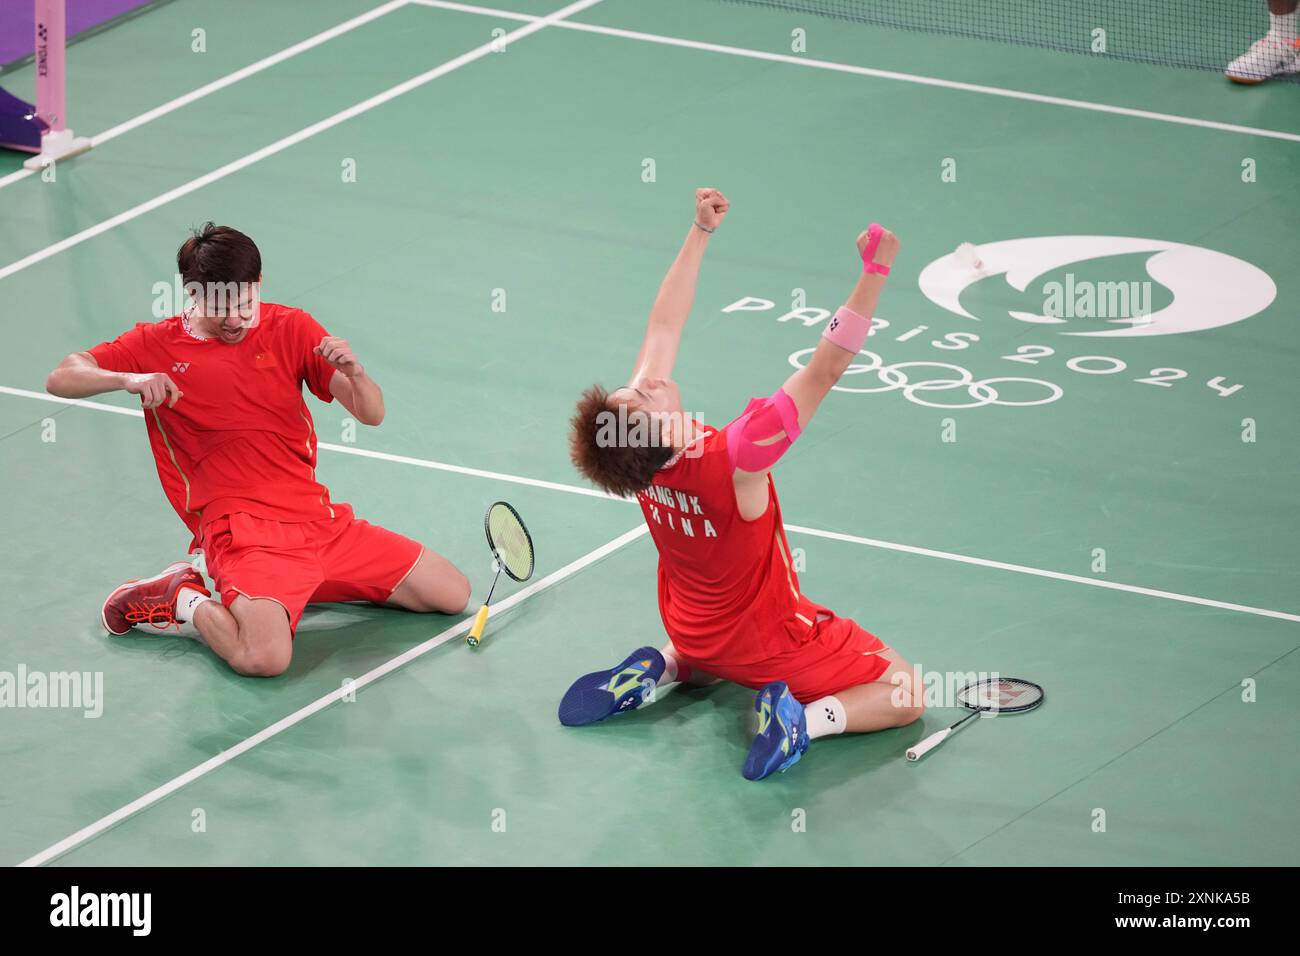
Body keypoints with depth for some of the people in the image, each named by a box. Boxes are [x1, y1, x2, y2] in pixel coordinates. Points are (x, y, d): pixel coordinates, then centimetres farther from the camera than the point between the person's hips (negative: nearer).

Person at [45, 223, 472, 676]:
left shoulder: (291, 329, 6)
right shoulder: (157, 345, 1)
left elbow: (372, 414, 3)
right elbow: (60, 378, -6)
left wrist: (354, 372, -20)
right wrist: (128, 379, -25)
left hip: (322, 519, 5)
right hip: (245, 532, -5)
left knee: (452, 593, 2)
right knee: (263, 657, -33)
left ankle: (313, 583, 17)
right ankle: (181, 601, -2)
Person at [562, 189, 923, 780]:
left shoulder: (633, 434, -21)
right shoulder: (734, 459, -39)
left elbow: (663, 328, -6)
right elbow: (825, 370, -38)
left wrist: (701, 231, -4)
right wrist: (875, 273, -37)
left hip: (693, 633, 7)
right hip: (772, 644, -7)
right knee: (905, 694, 4)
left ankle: (661, 670, 14)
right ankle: (802, 719, -15)